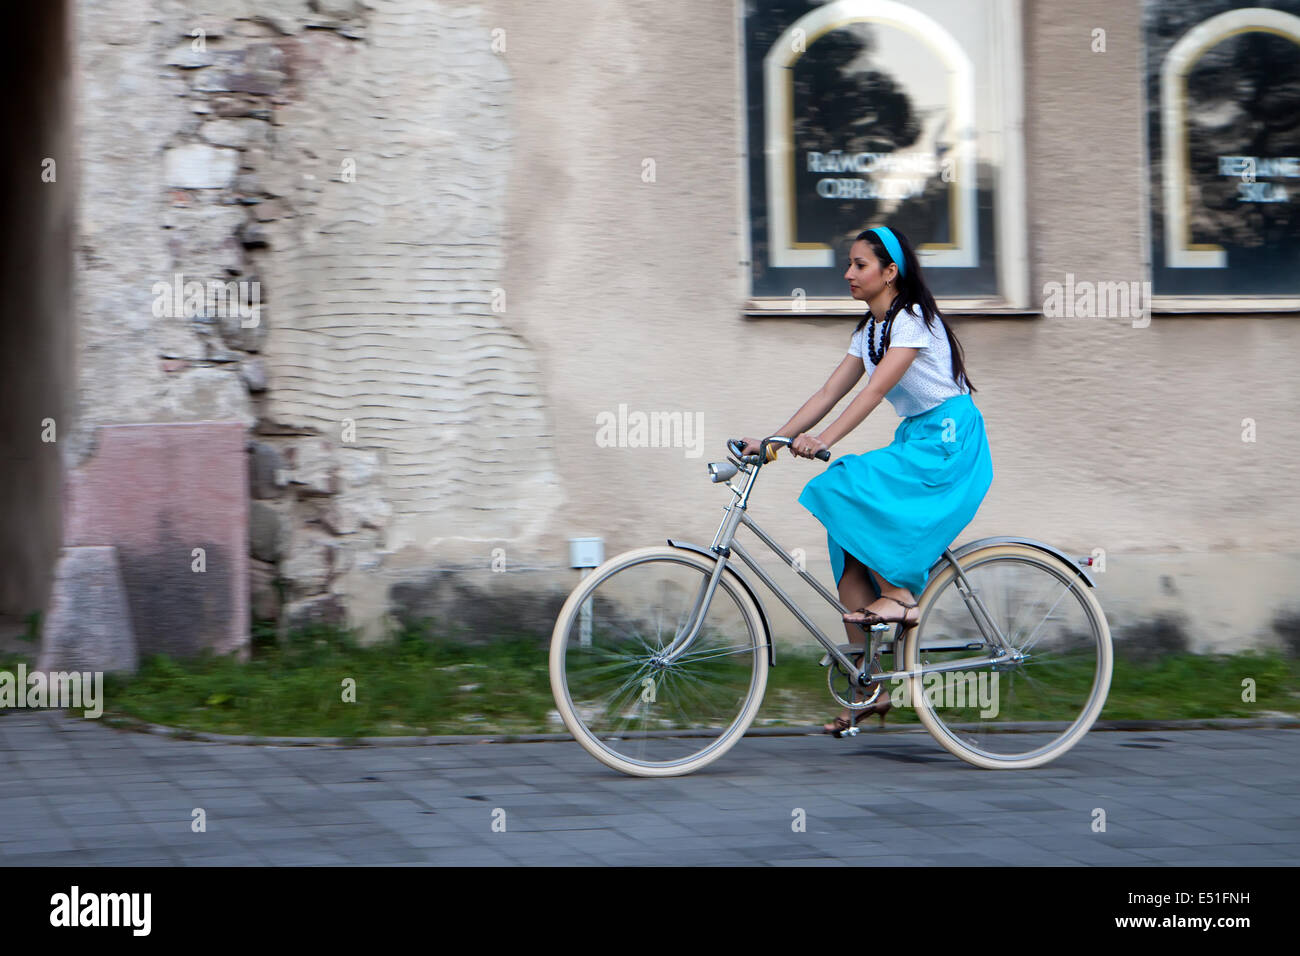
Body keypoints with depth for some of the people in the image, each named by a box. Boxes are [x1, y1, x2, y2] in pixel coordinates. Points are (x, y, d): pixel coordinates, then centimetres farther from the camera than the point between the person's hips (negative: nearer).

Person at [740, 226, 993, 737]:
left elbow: (875, 391, -24)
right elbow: (828, 393, 9)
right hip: (914, 441, 8)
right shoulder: (869, 331, 13)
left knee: (845, 485, -26)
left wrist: (824, 440, -34)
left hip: (948, 443, -8)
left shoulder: (913, 319, -13)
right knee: (848, 561, -3)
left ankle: (898, 596, -14)